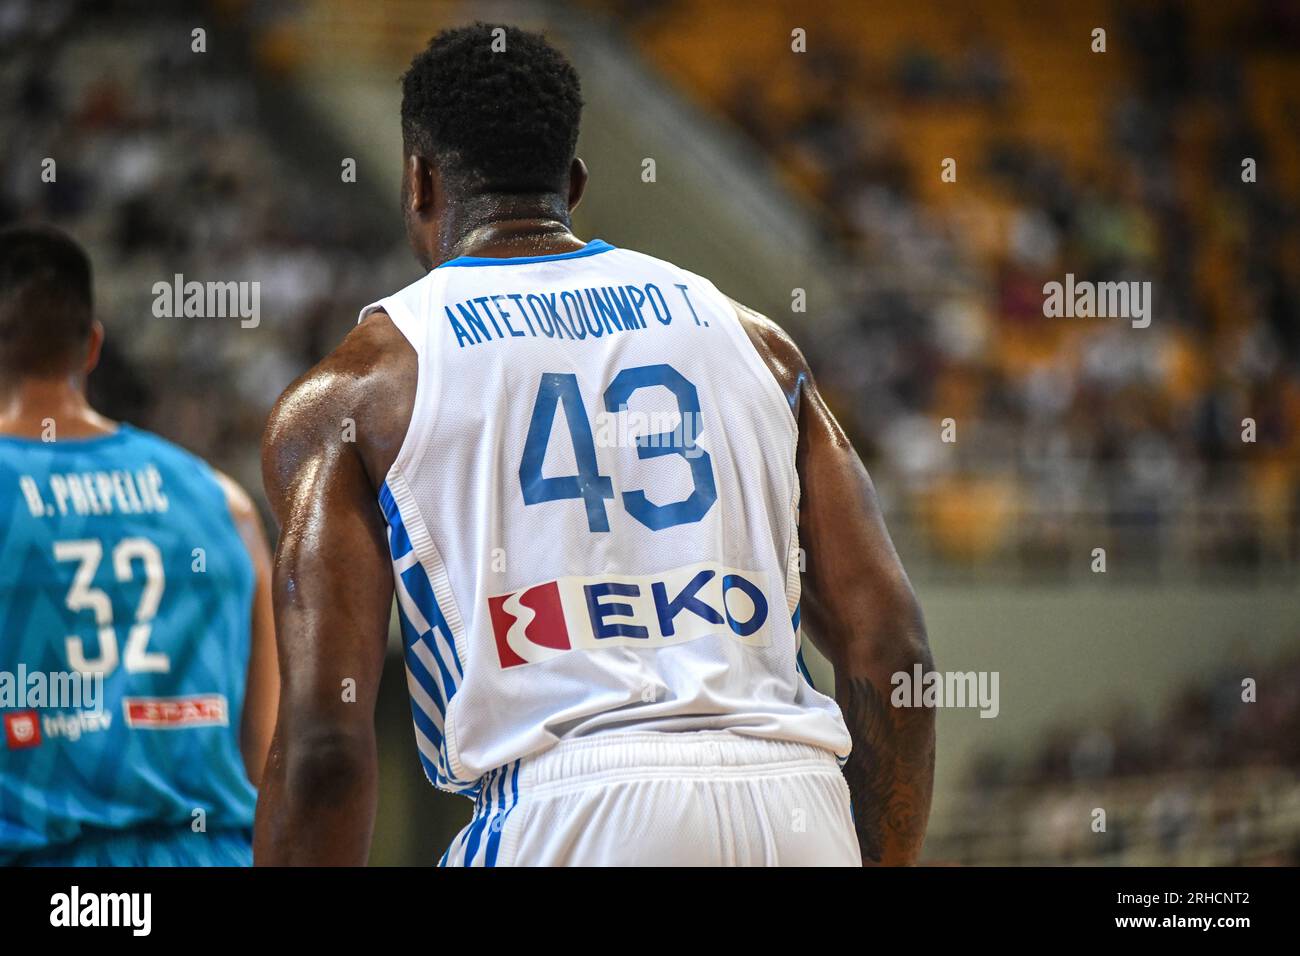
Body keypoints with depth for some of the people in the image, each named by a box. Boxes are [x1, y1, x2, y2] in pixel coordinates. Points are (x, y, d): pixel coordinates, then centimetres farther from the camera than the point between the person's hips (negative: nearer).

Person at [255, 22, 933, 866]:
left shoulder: (350, 394, 10)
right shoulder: (751, 341, 20)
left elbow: (326, 743, 0)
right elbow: (892, 654, 13)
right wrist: (878, 866, 20)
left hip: (565, 810, -3)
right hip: (797, 806, 4)